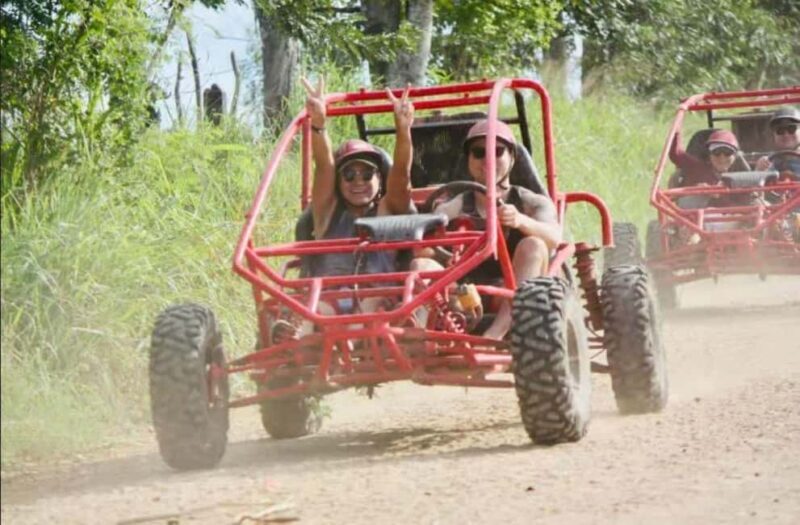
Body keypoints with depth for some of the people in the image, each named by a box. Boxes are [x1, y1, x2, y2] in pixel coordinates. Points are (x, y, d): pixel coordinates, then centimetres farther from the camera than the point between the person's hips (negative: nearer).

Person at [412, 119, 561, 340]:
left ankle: (495, 333, -42)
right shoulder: (454, 208, 14)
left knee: (532, 246, -26)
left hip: (518, 300, -1)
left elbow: (554, 238, -13)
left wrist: (521, 221, -35)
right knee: (421, 265, -20)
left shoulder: (533, 203, 9)